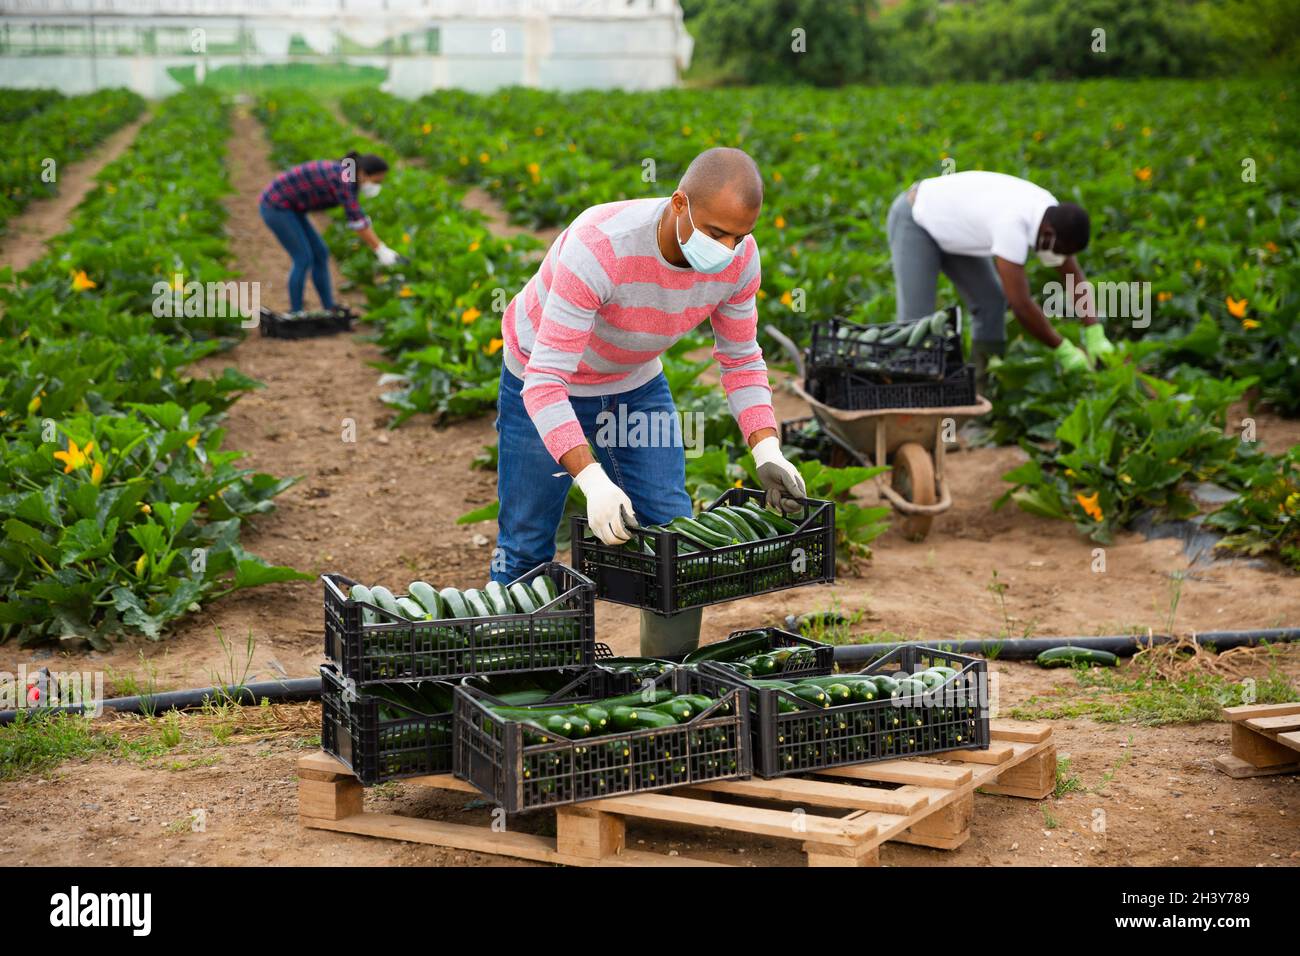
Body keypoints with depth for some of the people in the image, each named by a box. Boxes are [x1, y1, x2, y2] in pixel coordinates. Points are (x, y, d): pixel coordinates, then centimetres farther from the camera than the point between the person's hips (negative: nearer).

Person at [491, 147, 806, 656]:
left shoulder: (739, 257, -22)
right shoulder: (599, 248, -40)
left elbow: (742, 360, -6)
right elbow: (544, 382, -40)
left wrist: (767, 453, -19)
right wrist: (593, 480, -50)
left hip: (638, 383, 5)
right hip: (544, 383, -5)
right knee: (526, 550, 0)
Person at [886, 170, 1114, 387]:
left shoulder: (1052, 215, -14)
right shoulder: (1012, 223, -40)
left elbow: (1075, 275, -5)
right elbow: (1021, 304, -37)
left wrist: (1095, 335, -15)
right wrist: (1063, 349, -27)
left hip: (948, 225, 8)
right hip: (913, 221, -8)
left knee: (990, 300, -1)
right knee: (917, 318, -17)